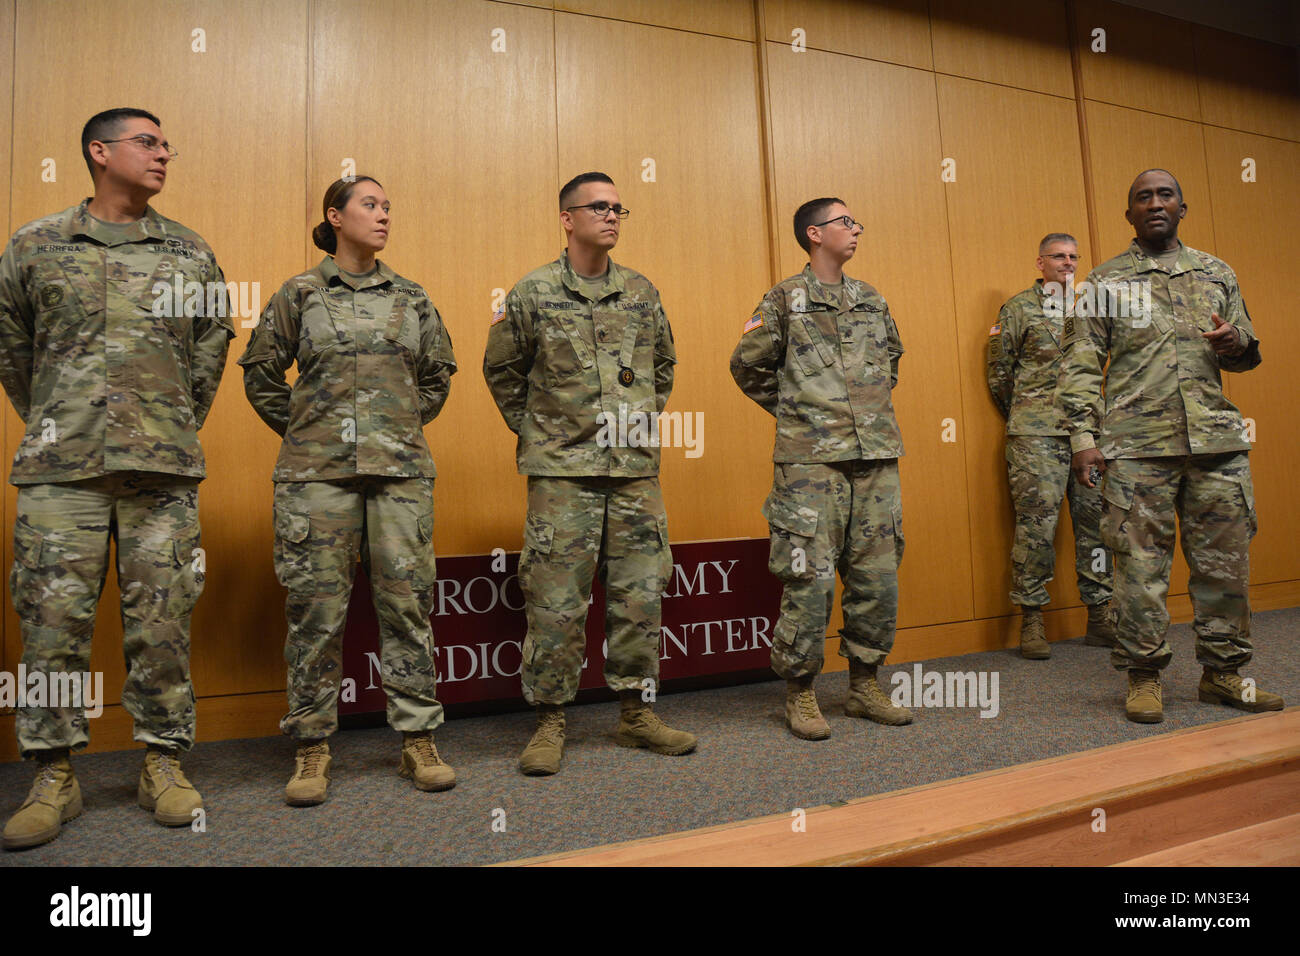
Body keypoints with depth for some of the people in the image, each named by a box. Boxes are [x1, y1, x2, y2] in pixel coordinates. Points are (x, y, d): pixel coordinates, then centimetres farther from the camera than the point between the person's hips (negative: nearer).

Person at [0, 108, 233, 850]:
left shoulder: (190, 253, 11)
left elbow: (212, 348, 15)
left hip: (165, 468, 0)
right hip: (59, 467, 0)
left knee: (162, 618, 2)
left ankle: (164, 764, 14)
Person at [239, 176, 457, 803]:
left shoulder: (410, 298, 12)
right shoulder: (299, 294, 7)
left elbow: (438, 373, 20)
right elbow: (259, 373, 12)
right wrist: (301, 431, 9)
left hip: (401, 468, 2)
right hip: (317, 471, -1)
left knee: (408, 598, 1)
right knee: (316, 604, 1)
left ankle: (418, 740, 11)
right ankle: (313, 746, 15)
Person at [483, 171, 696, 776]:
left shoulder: (642, 293, 10)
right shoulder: (533, 293, 0)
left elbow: (664, 364, 23)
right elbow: (501, 371, 9)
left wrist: (645, 417, 14)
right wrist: (532, 430, 6)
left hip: (636, 470, 4)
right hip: (562, 471, -3)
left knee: (640, 595, 8)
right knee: (556, 601, 0)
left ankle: (637, 713, 22)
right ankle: (550, 722, 15)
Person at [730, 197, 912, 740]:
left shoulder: (872, 301, 16)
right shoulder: (784, 301, 1)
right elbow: (748, 366, 5)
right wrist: (795, 413, 6)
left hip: (877, 457, 6)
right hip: (812, 461, -5)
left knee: (878, 576, 8)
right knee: (809, 579, -4)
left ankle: (864, 686, 23)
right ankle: (800, 695, 11)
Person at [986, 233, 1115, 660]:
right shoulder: (1018, 308, 4)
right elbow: (999, 371, 3)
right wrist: (1022, 418, 5)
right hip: (1037, 434, -5)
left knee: (1097, 519, 5)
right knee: (1037, 522, -7)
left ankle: (1100, 617, 15)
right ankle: (1031, 621, 2)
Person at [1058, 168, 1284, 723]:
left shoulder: (1217, 274, 17)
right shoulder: (1105, 281, 7)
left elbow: (1246, 354, 21)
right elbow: (1082, 364, 0)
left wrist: (1237, 342, -4)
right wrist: (1083, 435, -10)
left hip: (1216, 440, 4)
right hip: (1137, 447, -3)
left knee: (1225, 560, 7)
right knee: (1141, 562, -1)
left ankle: (1222, 672, 22)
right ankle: (1144, 677, 11)